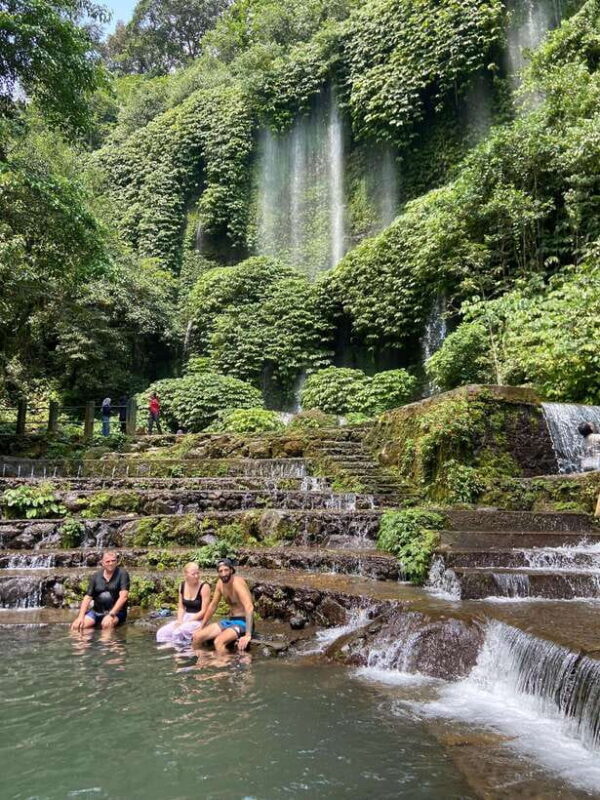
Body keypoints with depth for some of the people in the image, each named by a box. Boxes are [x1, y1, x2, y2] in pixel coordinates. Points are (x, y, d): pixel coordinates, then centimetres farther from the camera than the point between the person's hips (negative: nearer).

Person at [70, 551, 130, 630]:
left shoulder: (122, 574, -6)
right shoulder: (95, 576, 6)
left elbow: (123, 597, -15)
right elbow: (87, 598, 4)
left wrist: (111, 615, -26)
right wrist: (80, 617, -11)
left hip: (116, 611, -4)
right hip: (97, 611, 4)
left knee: (107, 624, -35)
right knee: (76, 626, -19)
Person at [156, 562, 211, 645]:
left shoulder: (204, 586, -14)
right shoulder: (182, 585, 3)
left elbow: (204, 611, -16)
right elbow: (181, 607, 9)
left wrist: (187, 622, -19)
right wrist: (180, 621, -9)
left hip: (199, 619, -6)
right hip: (185, 617, 6)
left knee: (178, 632, -29)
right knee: (161, 632, -11)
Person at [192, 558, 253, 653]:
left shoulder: (237, 582, -23)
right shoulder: (220, 583, 2)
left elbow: (250, 607, -34)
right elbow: (213, 605, 15)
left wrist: (248, 635, -40)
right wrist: (201, 627, 15)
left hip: (242, 622, -8)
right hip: (229, 621, 8)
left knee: (218, 642, -32)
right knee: (197, 637, -1)